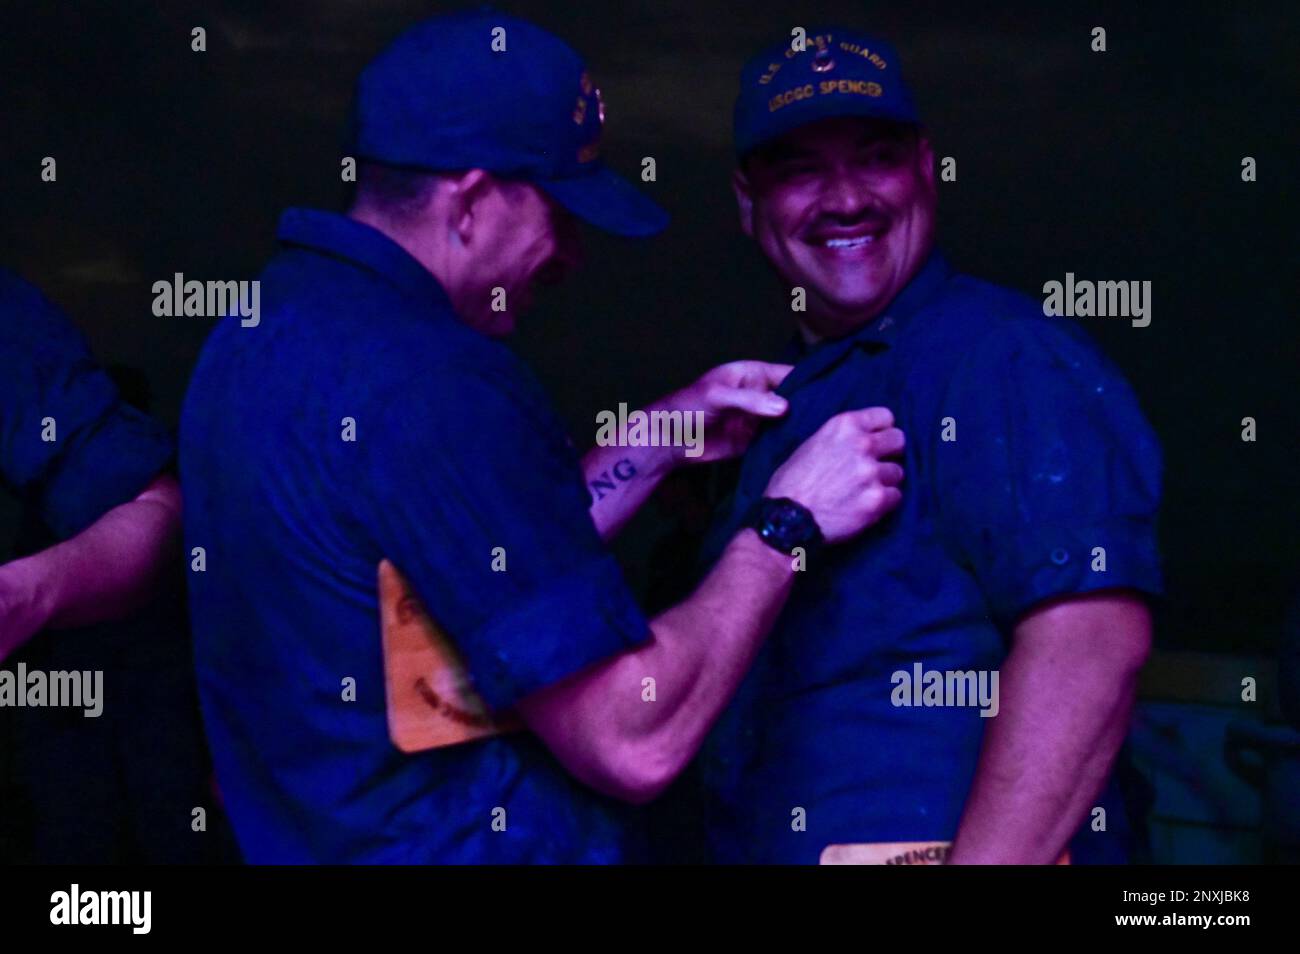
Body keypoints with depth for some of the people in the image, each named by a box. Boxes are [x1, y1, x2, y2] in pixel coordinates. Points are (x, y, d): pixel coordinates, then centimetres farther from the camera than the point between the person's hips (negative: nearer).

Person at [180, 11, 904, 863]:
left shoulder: (261, 335, 5)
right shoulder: (431, 382, -24)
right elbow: (633, 745, -23)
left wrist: (658, 442, 11)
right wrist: (788, 525, -12)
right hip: (483, 843, -9)